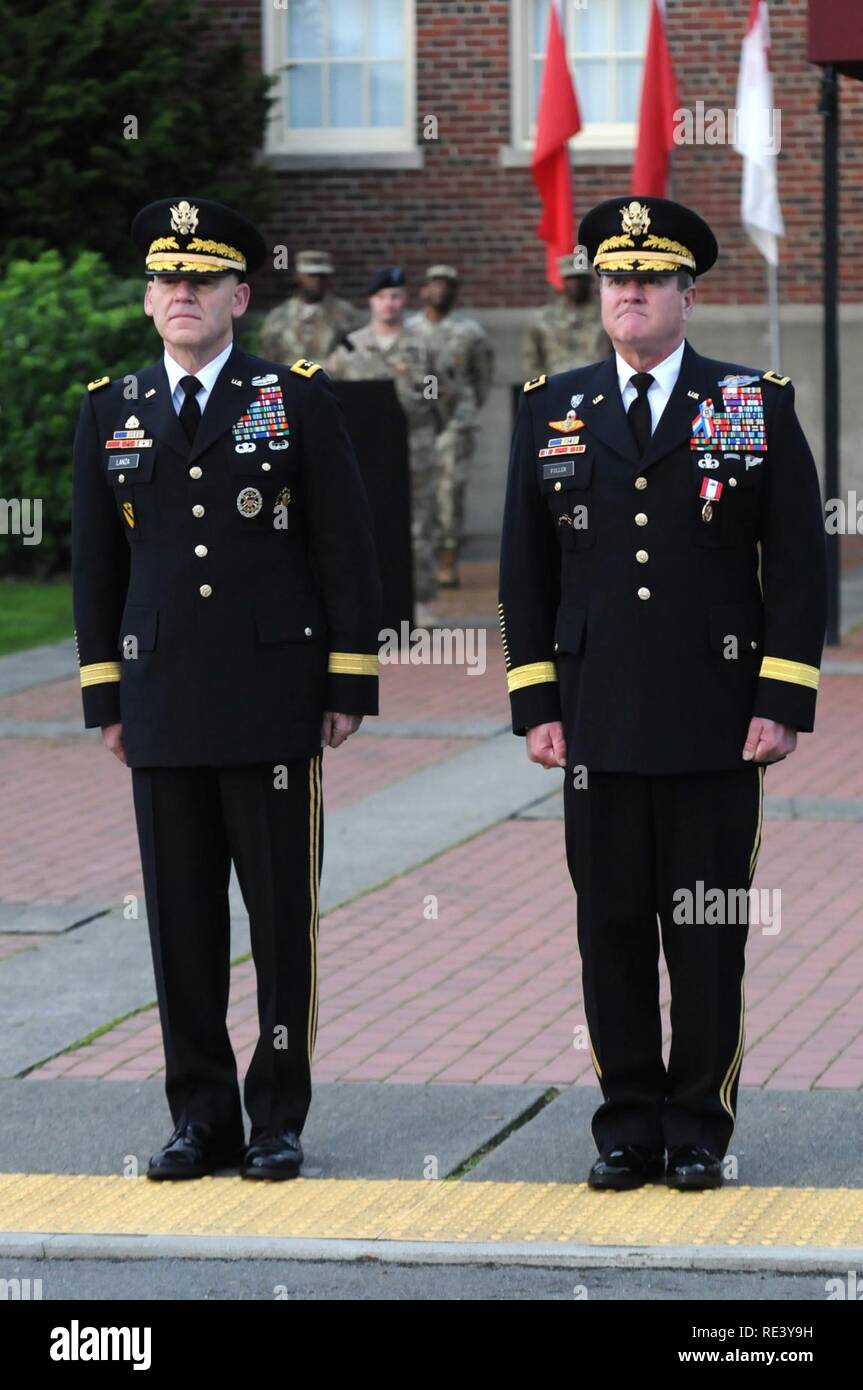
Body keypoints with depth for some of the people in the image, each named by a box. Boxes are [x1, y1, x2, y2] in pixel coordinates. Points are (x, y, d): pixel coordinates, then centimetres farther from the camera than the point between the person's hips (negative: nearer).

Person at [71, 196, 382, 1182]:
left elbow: (347, 551, 0)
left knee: (283, 915, 1)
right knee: (182, 918, 5)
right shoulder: (110, 414, 10)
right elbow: (95, 567, 13)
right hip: (163, 709, 3)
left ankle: (279, 1118, 9)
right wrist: (105, 699, 9)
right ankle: (201, 1118, 12)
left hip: (274, 703, -2)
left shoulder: (298, 401, 2)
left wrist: (350, 684, -4)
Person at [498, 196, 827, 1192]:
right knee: (611, 929, 4)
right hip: (598, 726, 2)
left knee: (709, 935, 2)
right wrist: (536, 705, 4)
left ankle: (699, 1132, 10)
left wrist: (783, 701, -5)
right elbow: (524, 573, 11)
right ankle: (628, 1127, 13)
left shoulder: (758, 408, 4)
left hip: (716, 727, -2)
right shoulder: (551, 413, 10)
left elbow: (798, 567, 2)